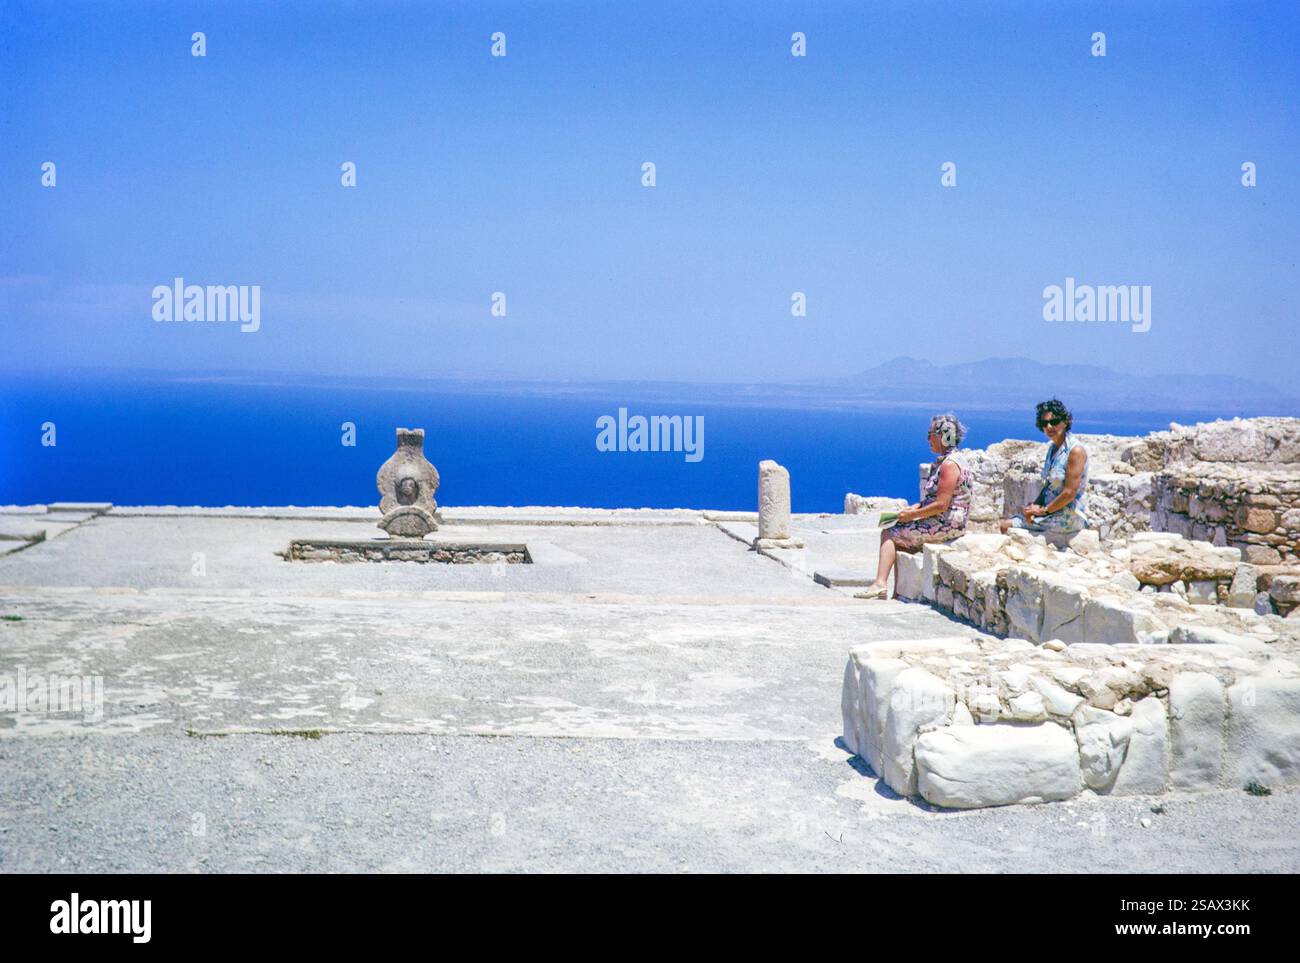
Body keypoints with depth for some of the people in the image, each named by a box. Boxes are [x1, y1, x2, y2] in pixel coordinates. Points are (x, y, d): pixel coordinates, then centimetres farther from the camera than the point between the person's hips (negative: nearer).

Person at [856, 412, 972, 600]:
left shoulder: (950, 465, -18)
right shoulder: (942, 462, 15)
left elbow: (941, 505, -23)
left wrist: (913, 515, -15)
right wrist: (916, 507, 8)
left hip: (945, 526, -10)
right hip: (940, 523, 10)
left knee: (889, 533, -8)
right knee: (893, 534, 9)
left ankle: (880, 583, -14)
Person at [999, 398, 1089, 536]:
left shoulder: (1076, 450, -17)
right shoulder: (1052, 448, 11)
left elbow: (1069, 493, -20)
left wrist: (1043, 510, -13)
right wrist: (1036, 506, -2)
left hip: (1070, 516, -8)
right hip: (1052, 511, 8)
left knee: (1007, 526, -14)